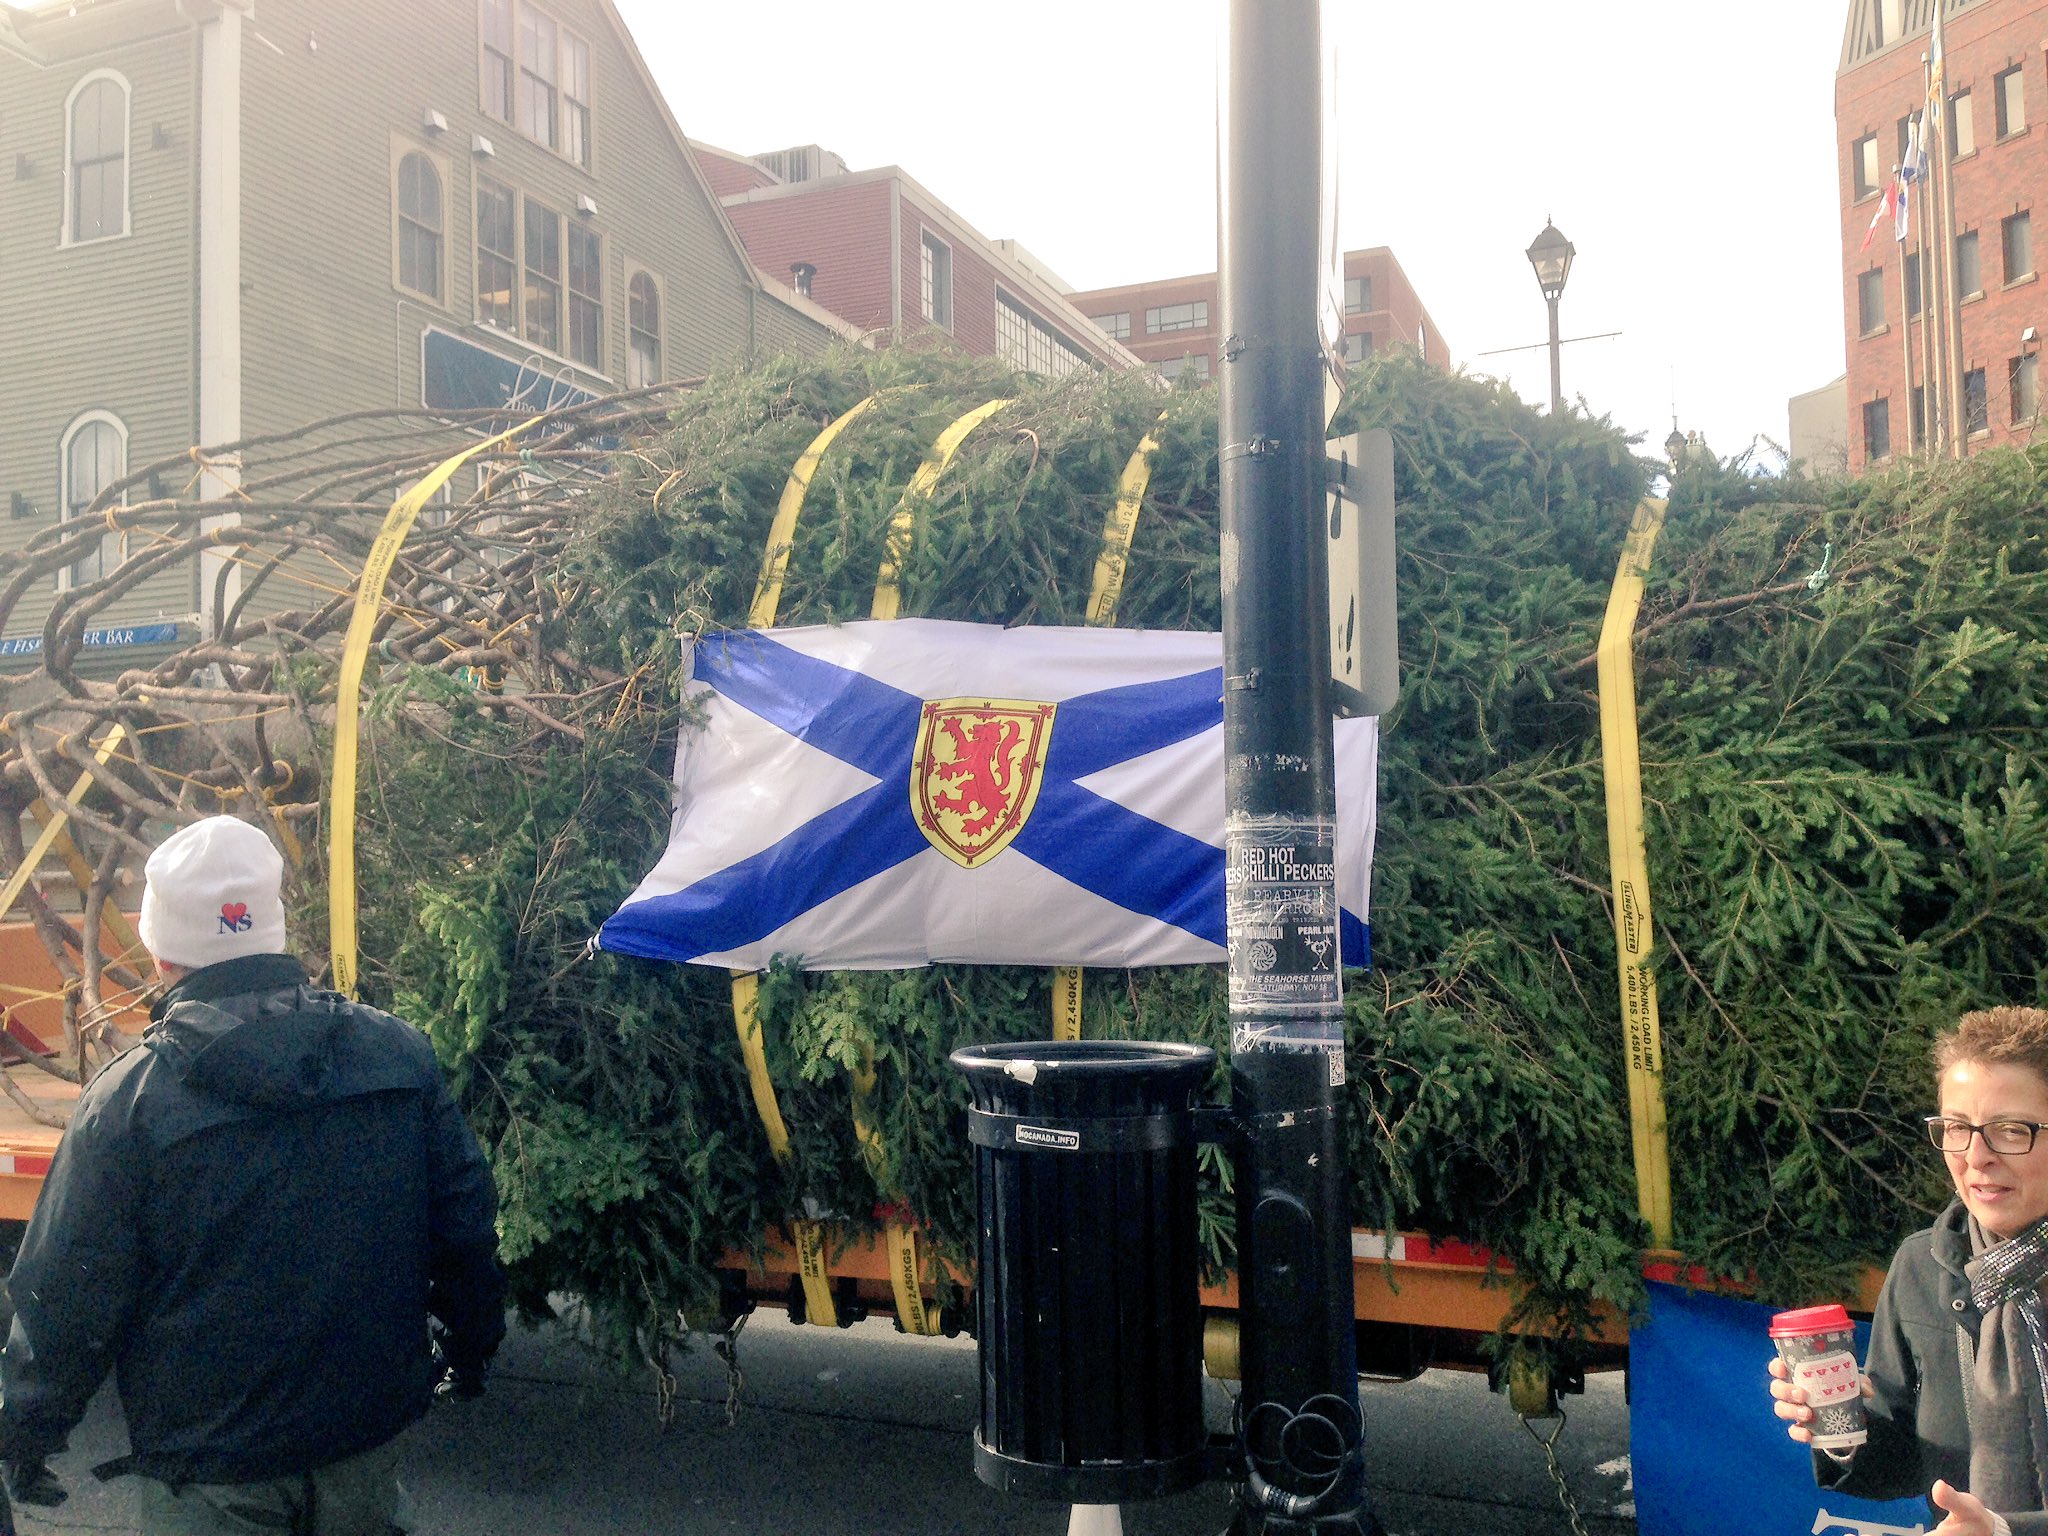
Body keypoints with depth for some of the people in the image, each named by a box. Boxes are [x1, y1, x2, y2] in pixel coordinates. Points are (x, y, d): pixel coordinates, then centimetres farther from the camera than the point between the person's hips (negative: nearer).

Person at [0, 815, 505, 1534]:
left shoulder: (126, 1103, -18)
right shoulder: (401, 1053, -8)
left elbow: (67, 1297, -11)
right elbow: (465, 1223, 0)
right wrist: (471, 1347, 16)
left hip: (209, 1471, -3)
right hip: (366, 1434, 3)